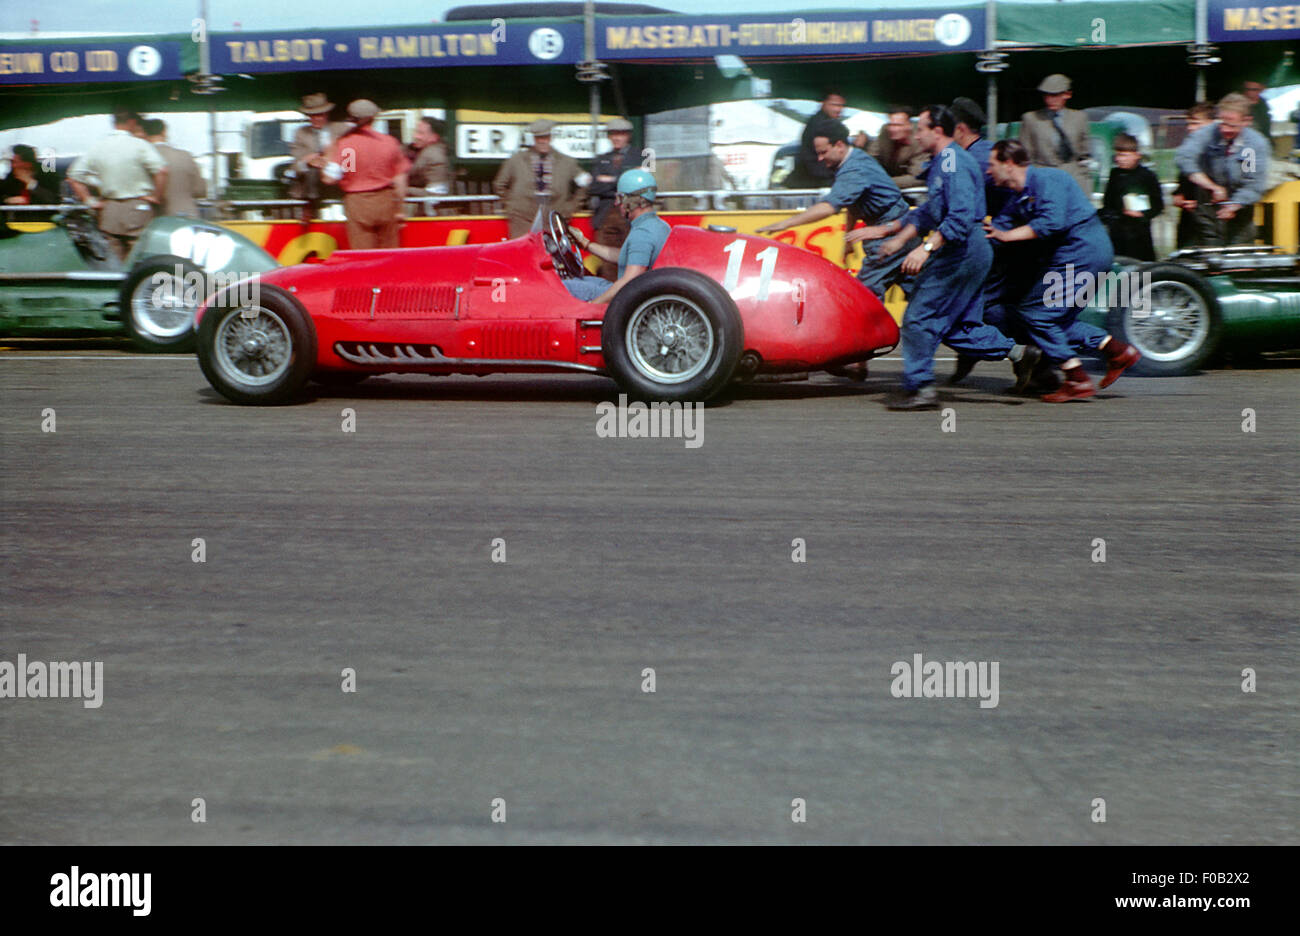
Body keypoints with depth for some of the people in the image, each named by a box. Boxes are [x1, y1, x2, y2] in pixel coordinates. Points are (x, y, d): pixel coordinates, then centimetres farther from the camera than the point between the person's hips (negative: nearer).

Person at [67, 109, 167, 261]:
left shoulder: (97, 147, 7)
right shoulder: (140, 145, -7)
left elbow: (74, 176, 9)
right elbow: (161, 170, -20)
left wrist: (90, 201, 10)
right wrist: (157, 197, -8)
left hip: (109, 211, 5)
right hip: (137, 208, -4)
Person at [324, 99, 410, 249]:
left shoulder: (343, 143, -7)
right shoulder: (389, 142, -1)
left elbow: (329, 178, -12)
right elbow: (400, 179, 1)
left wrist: (328, 157, 6)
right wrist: (400, 209, 9)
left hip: (357, 202, -2)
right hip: (385, 201, 2)